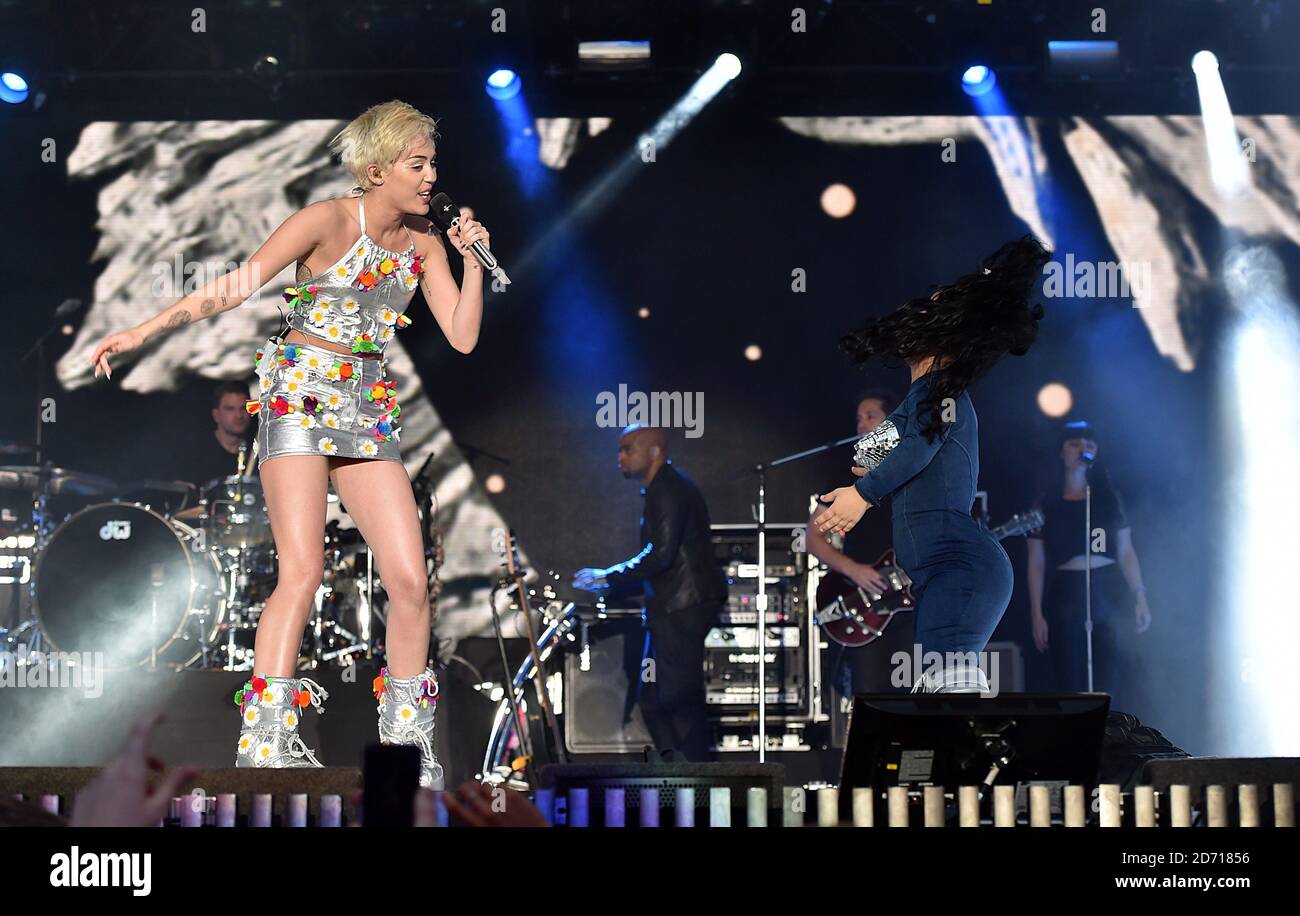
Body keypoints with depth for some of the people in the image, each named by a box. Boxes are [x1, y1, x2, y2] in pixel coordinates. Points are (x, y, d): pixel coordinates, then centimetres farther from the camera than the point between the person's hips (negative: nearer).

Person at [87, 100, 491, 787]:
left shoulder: (422, 243, 9)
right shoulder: (326, 221, -7)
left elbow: (462, 337, 7)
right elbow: (235, 286, -10)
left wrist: (472, 261, -4)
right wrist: (144, 331, -16)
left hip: (367, 412, 5)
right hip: (298, 399, -5)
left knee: (411, 581, -4)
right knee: (301, 571, -16)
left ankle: (408, 743, 8)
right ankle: (265, 743, -13)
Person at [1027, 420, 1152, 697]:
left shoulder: (1109, 498, 10)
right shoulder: (1046, 505, 6)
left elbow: (1126, 552, 9)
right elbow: (1036, 564, 4)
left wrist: (1140, 597, -2)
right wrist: (1037, 614, -3)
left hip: (1108, 593, 1)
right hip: (1066, 596, -1)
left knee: (1107, 682, -3)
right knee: (1070, 683, -3)